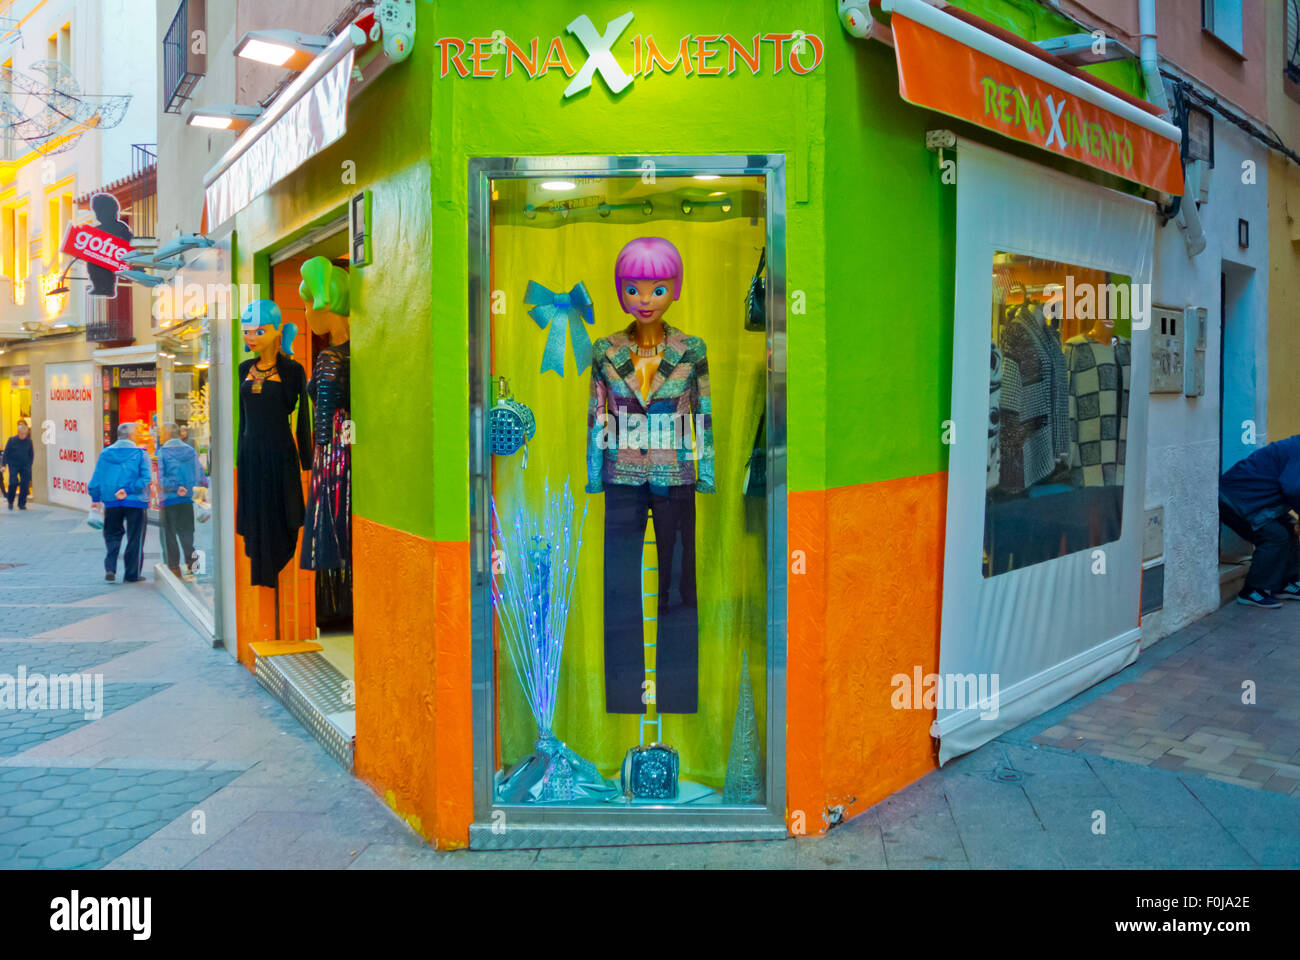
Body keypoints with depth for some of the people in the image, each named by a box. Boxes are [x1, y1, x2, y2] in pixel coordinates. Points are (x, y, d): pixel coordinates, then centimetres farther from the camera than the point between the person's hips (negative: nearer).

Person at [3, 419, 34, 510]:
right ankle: (10, 502, 9)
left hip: (25, 466, 2)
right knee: (13, 483, -11)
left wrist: (29, 465, 5)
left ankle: (22, 504, 6)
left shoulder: (29, 441, 3)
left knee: (25, 485, -4)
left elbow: (31, 454, 12)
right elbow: (6, 453, 0)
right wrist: (4, 465, -5)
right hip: (13, 465, -2)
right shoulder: (12, 440, -3)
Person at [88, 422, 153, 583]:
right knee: (135, 539, 6)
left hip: (111, 503, 3)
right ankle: (131, 574, 10)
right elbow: (145, 478, -16)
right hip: (135, 502, -3)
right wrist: (128, 490, -13)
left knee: (112, 536, 17)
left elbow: (97, 478, 4)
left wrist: (96, 498, 9)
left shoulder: (105, 453, 5)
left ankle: (110, 568, 2)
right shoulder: (140, 454, -5)